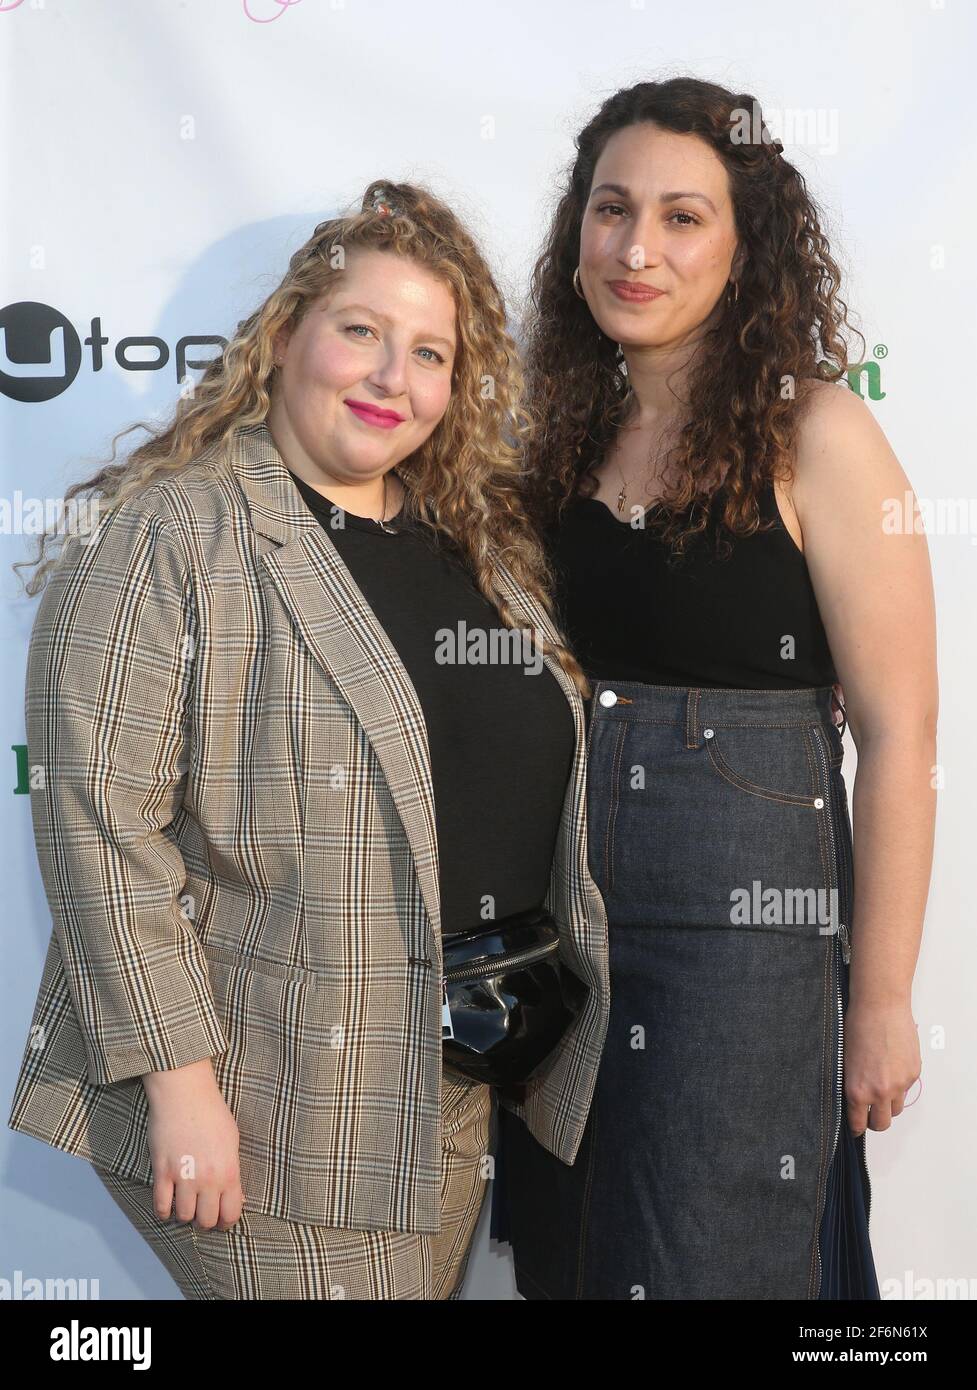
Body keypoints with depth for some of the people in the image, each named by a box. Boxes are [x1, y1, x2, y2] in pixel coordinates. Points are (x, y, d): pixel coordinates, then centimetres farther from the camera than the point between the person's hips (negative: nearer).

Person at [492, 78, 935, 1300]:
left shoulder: (815, 434, -10)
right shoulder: (573, 432, 7)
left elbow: (897, 733, -11)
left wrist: (879, 1002, -12)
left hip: (745, 912, -5)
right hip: (564, 912, 6)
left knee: (705, 1264, 4)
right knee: (564, 1257, 16)